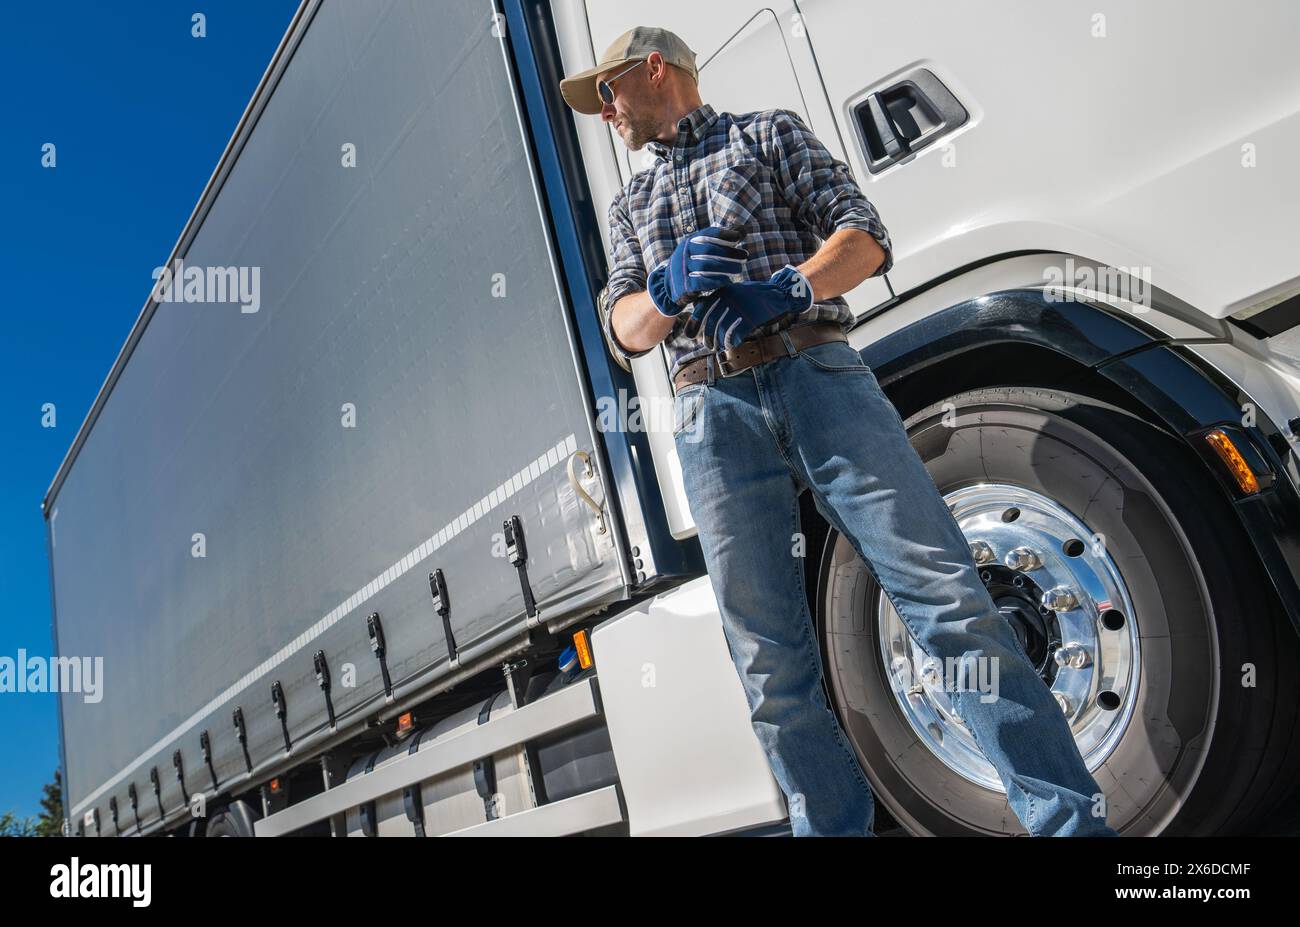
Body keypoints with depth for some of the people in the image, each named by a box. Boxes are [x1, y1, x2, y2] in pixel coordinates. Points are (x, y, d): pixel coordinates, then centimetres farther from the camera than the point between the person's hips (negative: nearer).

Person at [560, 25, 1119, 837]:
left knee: (949, 595, -11)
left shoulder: (770, 132, 18)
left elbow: (865, 239, 4)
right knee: (771, 661, -2)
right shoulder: (630, 206, 28)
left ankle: (1074, 821, -4)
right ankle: (835, 828, 9)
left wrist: (787, 289, -16)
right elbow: (624, 332, 13)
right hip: (716, 417, 3)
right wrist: (668, 289, -9)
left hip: (820, 377, -3)